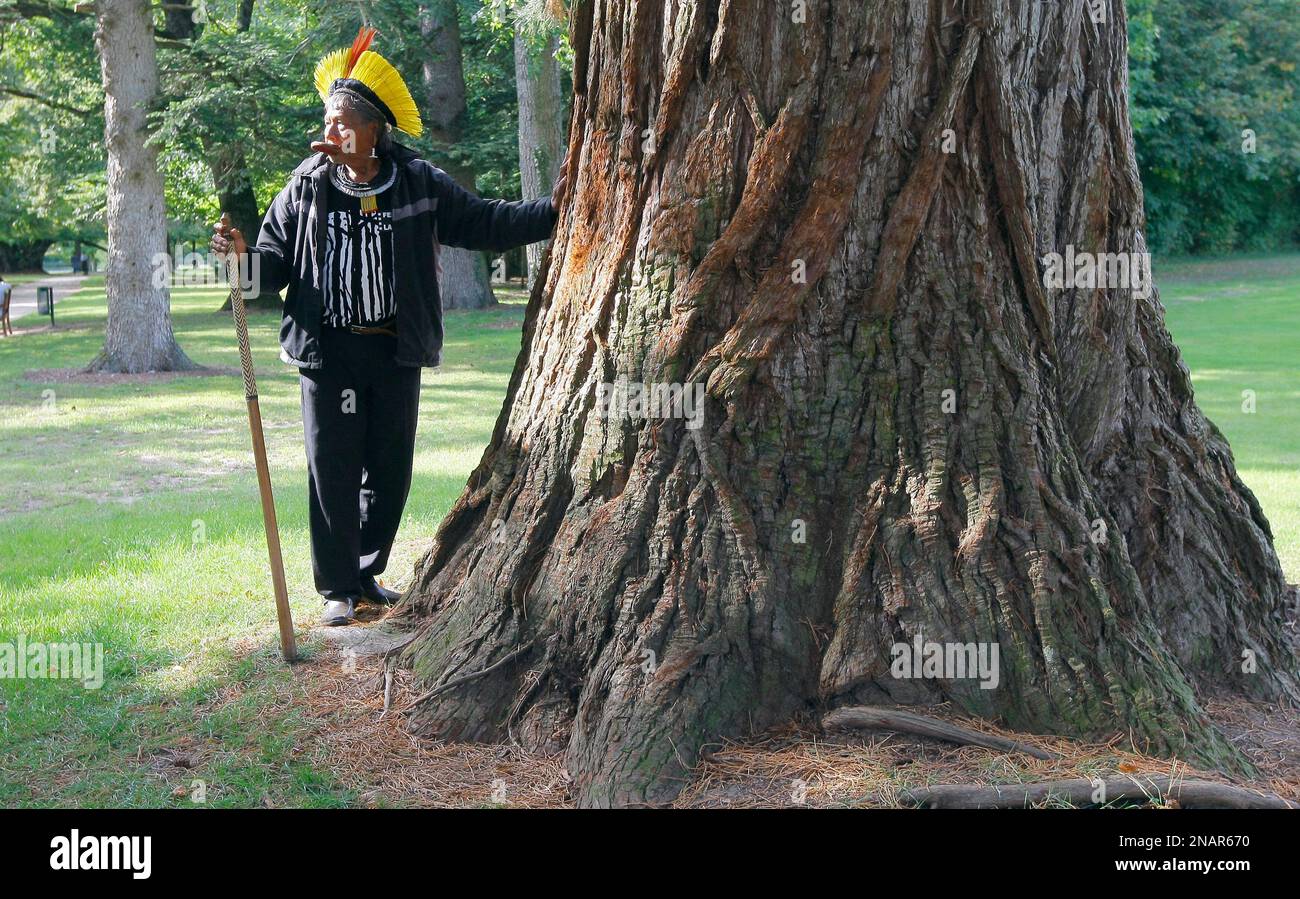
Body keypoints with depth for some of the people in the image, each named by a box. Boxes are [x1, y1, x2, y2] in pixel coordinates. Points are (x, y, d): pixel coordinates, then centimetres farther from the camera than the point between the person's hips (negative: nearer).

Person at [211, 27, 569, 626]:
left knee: (391, 469, 10)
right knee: (333, 471, 0)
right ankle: (338, 588, 12)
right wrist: (245, 256, -19)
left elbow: (483, 223, 3)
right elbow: (278, 262, 2)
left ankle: (367, 573, 28)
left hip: (396, 351, 2)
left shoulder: (419, 184, 0)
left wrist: (550, 210, -5)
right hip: (329, 352, -2)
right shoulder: (306, 187, 0)